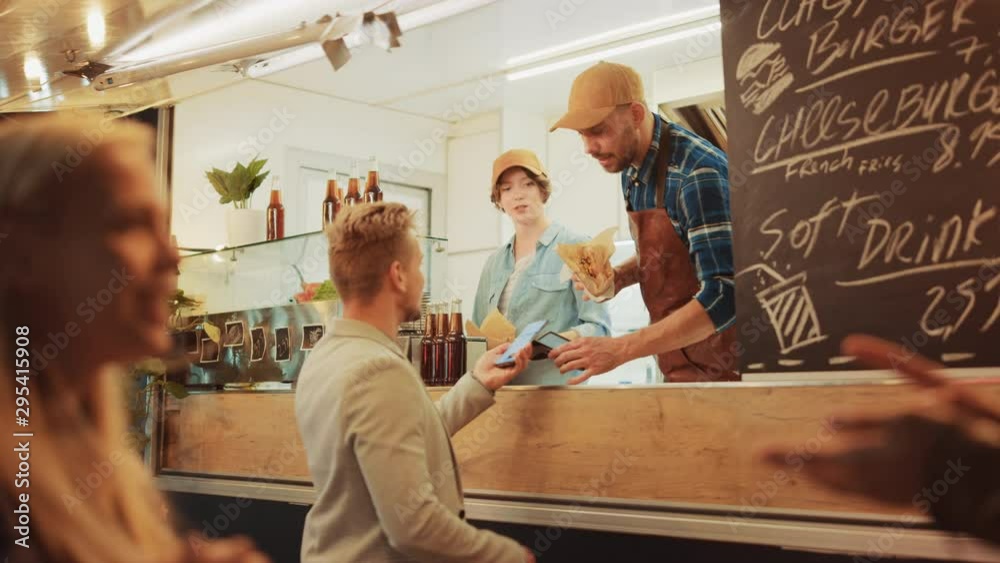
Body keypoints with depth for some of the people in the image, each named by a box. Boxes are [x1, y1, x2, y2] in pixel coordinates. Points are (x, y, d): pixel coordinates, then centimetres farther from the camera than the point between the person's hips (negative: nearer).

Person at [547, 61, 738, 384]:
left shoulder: (697, 173, -23)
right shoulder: (630, 169, 2)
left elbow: (724, 296, -29)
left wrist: (620, 349, -32)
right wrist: (621, 277, -3)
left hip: (724, 369, -7)